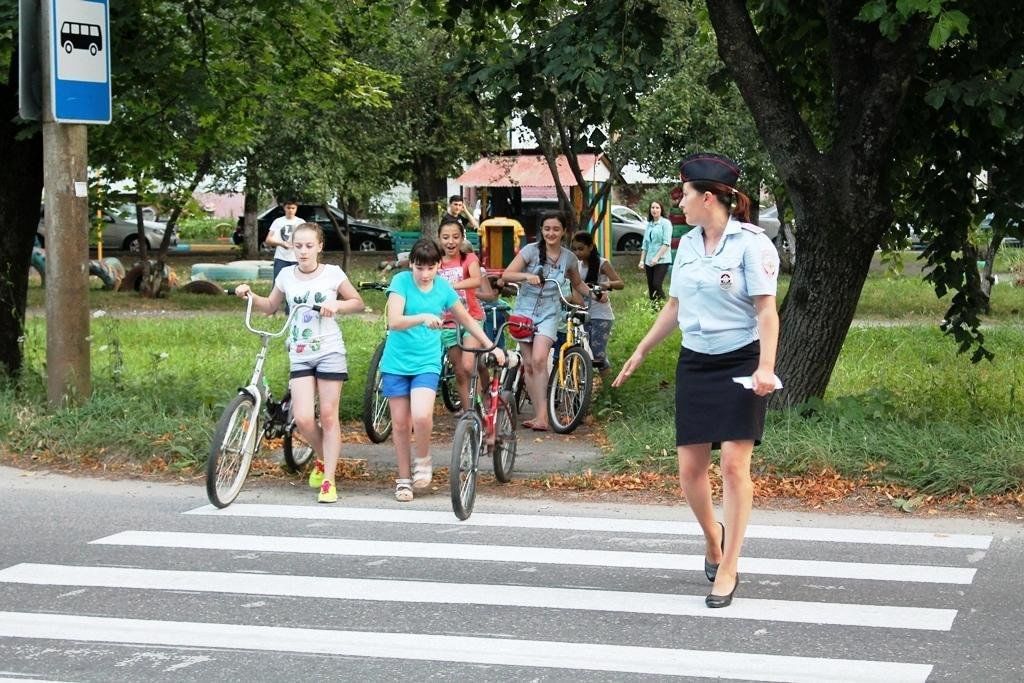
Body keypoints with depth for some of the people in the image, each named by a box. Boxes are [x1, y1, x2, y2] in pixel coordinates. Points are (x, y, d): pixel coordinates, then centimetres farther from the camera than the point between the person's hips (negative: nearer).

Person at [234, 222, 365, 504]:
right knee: (303, 419, -9)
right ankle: (324, 458, 21)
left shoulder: (333, 274, -2)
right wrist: (250, 295, 1)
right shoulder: (286, 275, 5)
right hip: (300, 356, 2)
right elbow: (270, 306, 19)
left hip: (330, 352, -2)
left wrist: (337, 304, -13)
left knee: (328, 416, 0)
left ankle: (328, 481, 5)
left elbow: (358, 302, 7)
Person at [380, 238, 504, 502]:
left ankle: (423, 460, 6)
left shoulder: (443, 287, 1)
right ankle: (403, 479, 20)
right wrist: (422, 317, -38)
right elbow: (394, 321, -21)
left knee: (421, 416, -21)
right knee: (400, 423, 4)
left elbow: (466, 319, 16)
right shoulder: (401, 281, -8)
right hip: (396, 362, -1)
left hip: (426, 363, 1)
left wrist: (491, 346, 15)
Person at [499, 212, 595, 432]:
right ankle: (540, 415, 10)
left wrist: (594, 295, 5)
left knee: (539, 360, -20)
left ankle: (542, 414, -20)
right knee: (529, 364, 2)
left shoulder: (569, 257, 3)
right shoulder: (531, 250, -6)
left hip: (549, 314, -1)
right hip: (525, 310, 1)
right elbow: (506, 275, -13)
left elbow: (577, 284, 21)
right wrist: (527, 276, -29)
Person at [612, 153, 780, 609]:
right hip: (694, 364, 6)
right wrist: (640, 353, 25)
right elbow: (675, 306, 21)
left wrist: (765, 367, -24)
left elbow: (766, 310, -14)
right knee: (690, 468, 3)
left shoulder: (751, 243, -10)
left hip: (740, 362, -6)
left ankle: (727, 570, -1)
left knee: (734, 464, -9)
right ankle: (712, 537, 32)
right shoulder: (688, 244, 10)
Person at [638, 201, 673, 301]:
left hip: (662, 260, -6)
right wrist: (642, 260, 12)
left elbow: (666, 243, -12)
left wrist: (656, 257, -17)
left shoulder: (665, 223, -4)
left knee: (656, 285, -20)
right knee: (650, 288, 5)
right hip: (649, 261, 6)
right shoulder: (649, 225, 15)